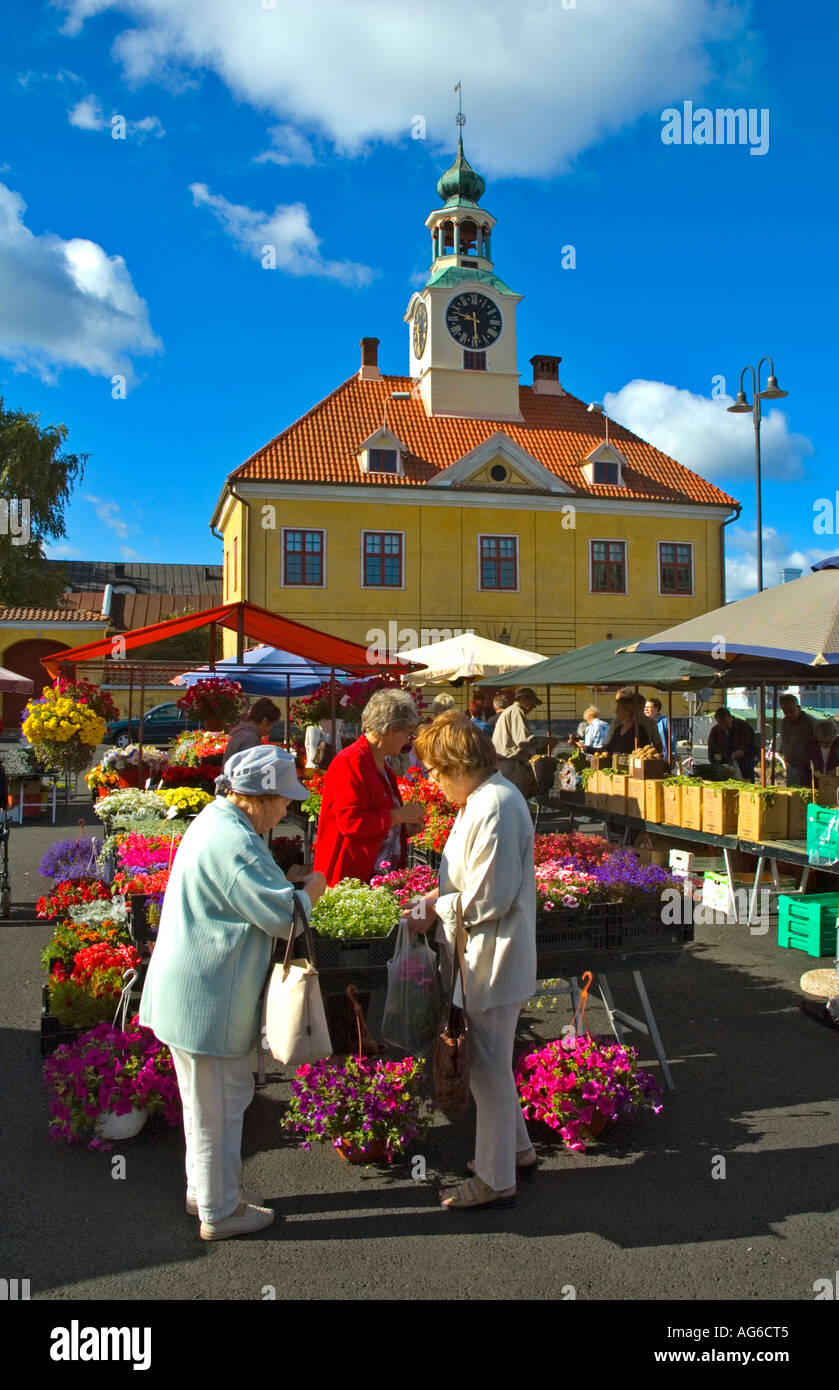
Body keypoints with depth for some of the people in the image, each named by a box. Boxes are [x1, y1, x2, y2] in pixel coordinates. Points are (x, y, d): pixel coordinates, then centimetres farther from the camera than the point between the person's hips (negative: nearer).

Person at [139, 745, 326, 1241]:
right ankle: (219, 1212, 23)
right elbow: (281, 916, -24)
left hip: (199, 990, 11)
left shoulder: (216, 819, 8)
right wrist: (309, 891, -6)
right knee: (213, 1106, 6)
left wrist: (288, 886, 7)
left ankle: (207, 1190, 38)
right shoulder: (233, 842, -26)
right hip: (207, 1000, -11)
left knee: (233, 1092, 23)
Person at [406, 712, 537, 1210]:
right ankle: (517, 1149, 40)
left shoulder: (493, 807, -25)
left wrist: (436, 910, -12)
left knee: (488, 1070, 5)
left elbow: (488, 900, -25)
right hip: (484, 959, 10)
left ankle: (495, 1180, 21)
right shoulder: (483, 798, 8)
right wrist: (439, 898, 4)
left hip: (492, 962, -10)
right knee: (492, 1065, 23)